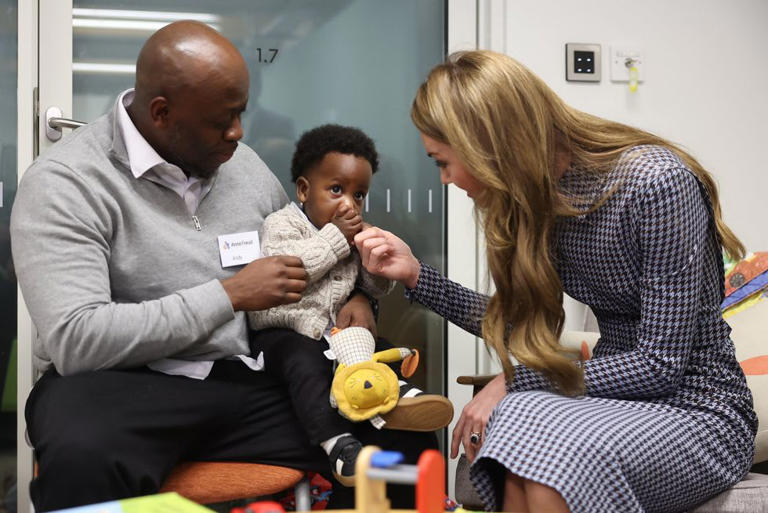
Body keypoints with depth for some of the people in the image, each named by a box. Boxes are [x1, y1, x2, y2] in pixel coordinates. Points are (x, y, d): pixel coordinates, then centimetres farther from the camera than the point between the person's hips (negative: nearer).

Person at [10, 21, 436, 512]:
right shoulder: (65, 182, -9)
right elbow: (75, 341, -20)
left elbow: (303, 261, 26)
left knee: (407, 436, -13)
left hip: (247, 381, 5)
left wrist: (353, 296, 3)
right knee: (82, 458, -41)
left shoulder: (244, 163, 10)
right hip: (120, 382, -5)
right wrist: (230, 295, -17)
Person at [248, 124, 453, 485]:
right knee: (306, 360, -33)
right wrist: (335, 238, -19)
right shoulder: (282, 223, -4)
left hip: (332, 332, 7)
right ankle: (338, 444, -44)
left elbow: (378, 288, 17)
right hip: (280, 333, -7)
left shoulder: (351, 236, 15)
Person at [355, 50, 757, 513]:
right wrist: (415, 275, 3)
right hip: (619, 389, 6)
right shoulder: (539, 193, 2)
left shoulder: (658, 184, -22)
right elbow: (520, 323, 10)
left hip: (696, 404, -6)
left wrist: (515, 383, -19)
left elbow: (660, 364, -20)